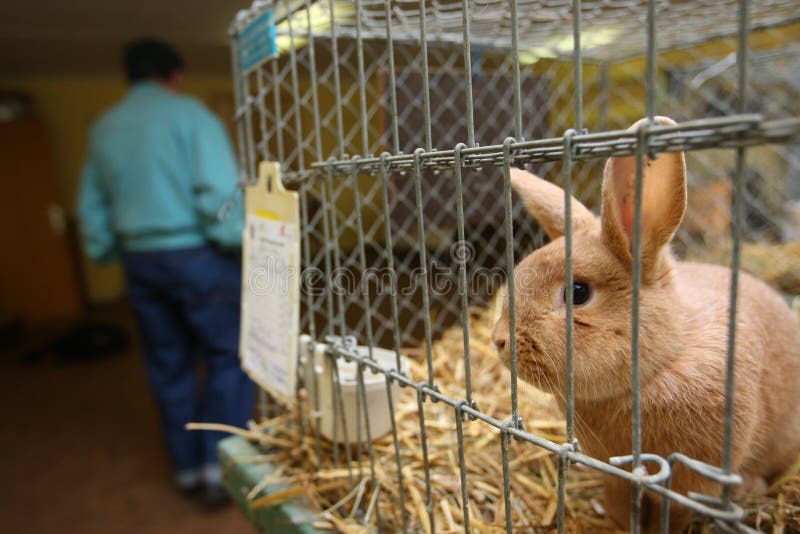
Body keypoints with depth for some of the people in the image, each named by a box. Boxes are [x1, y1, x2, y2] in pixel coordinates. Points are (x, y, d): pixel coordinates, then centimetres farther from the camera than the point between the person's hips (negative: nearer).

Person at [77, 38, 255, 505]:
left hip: (139, 260, 6)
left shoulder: (103, 129, 13)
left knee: (169, 366, 13)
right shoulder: (188, 114, -6)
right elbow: (219, 190, -17)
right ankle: (220, 462, 2)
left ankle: (188, 467, 24)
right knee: (229, 355, 4)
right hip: (197, 255, -6)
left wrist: (109, 255, 23)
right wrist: (240, 244, -8)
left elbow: (92, 207, 15)